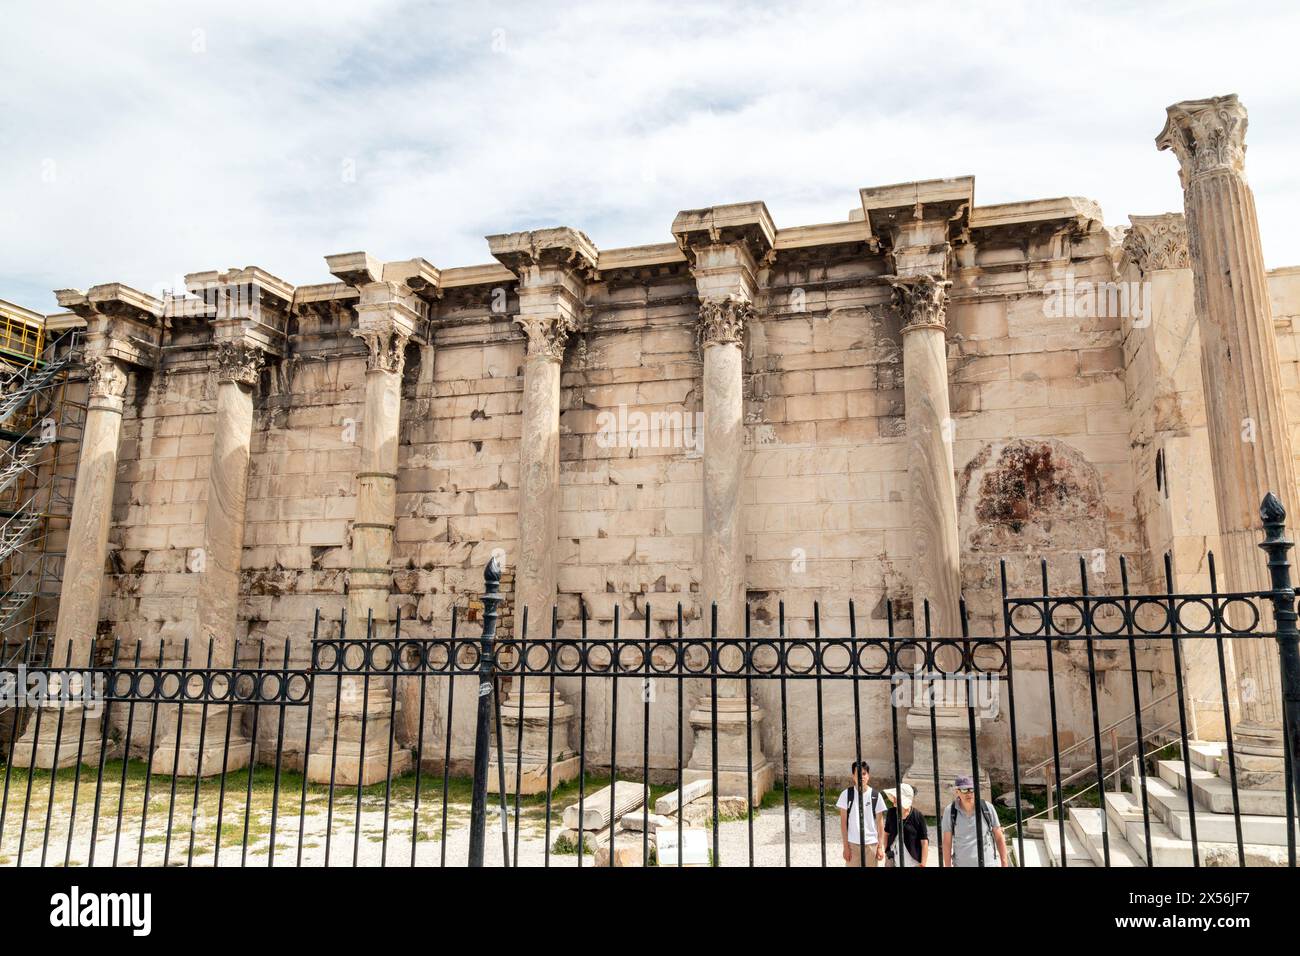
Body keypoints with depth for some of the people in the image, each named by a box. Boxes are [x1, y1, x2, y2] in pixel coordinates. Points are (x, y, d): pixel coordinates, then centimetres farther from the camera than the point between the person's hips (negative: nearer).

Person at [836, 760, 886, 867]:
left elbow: (880, 823, 6)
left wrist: (880, 846, 2)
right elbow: (843, 822, 0)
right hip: (852, 843, -1)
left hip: (871, 843, 1)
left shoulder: (876, 796, 2)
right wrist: (845, 846, -4)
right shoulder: (847, 794, -1)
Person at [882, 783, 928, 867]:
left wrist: (923, 863, -9)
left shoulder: (918, 816, -10)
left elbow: (924, 841, -7)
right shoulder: (891, 813, 2)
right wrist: (886, 852, 9)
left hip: (912, 862, -3)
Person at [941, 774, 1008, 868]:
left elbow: (999, 838, 4)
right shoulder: (949, 811, -5)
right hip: (963, 865, 0)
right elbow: (947, 842, -1)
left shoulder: (987, 807, -4)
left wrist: (1004, 864, 1)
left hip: (989, 864, 0)